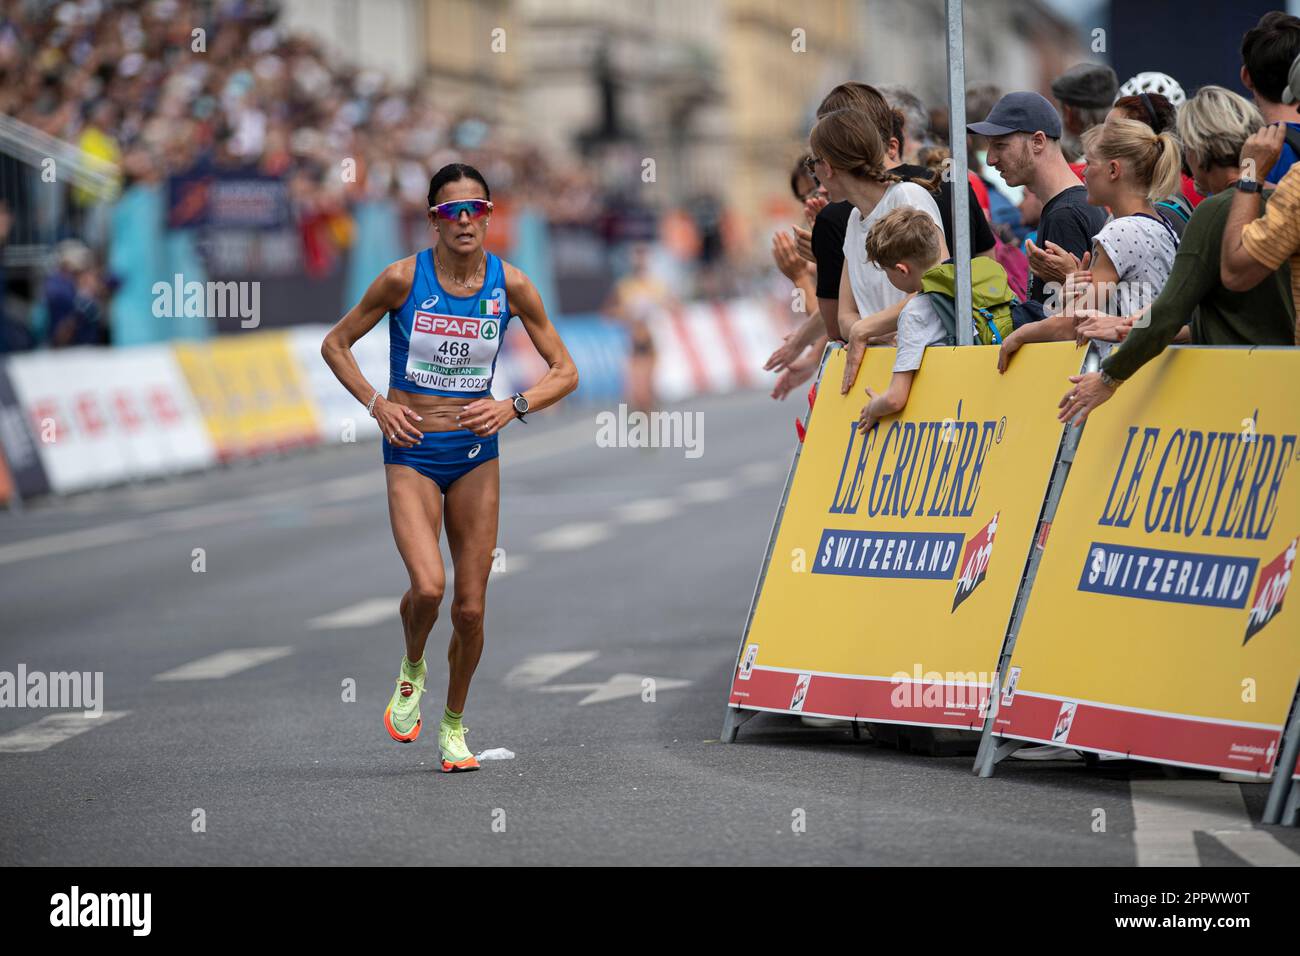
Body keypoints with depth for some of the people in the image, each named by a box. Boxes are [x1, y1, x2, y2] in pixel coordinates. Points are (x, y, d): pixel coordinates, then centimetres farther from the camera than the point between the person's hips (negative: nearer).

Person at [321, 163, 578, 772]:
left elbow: (566, 373, 2)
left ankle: (454, 724, 25)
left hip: (475, 454, 2)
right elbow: (336, 344, 4)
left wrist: (513, 406, -14)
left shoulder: (510, 285, -5)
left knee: (470, 608, 2)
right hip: (412, 452, -2)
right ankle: (412, 670, 11)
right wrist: (376, 404, -8)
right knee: (427, 587, -22)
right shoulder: (404, 278, -9)